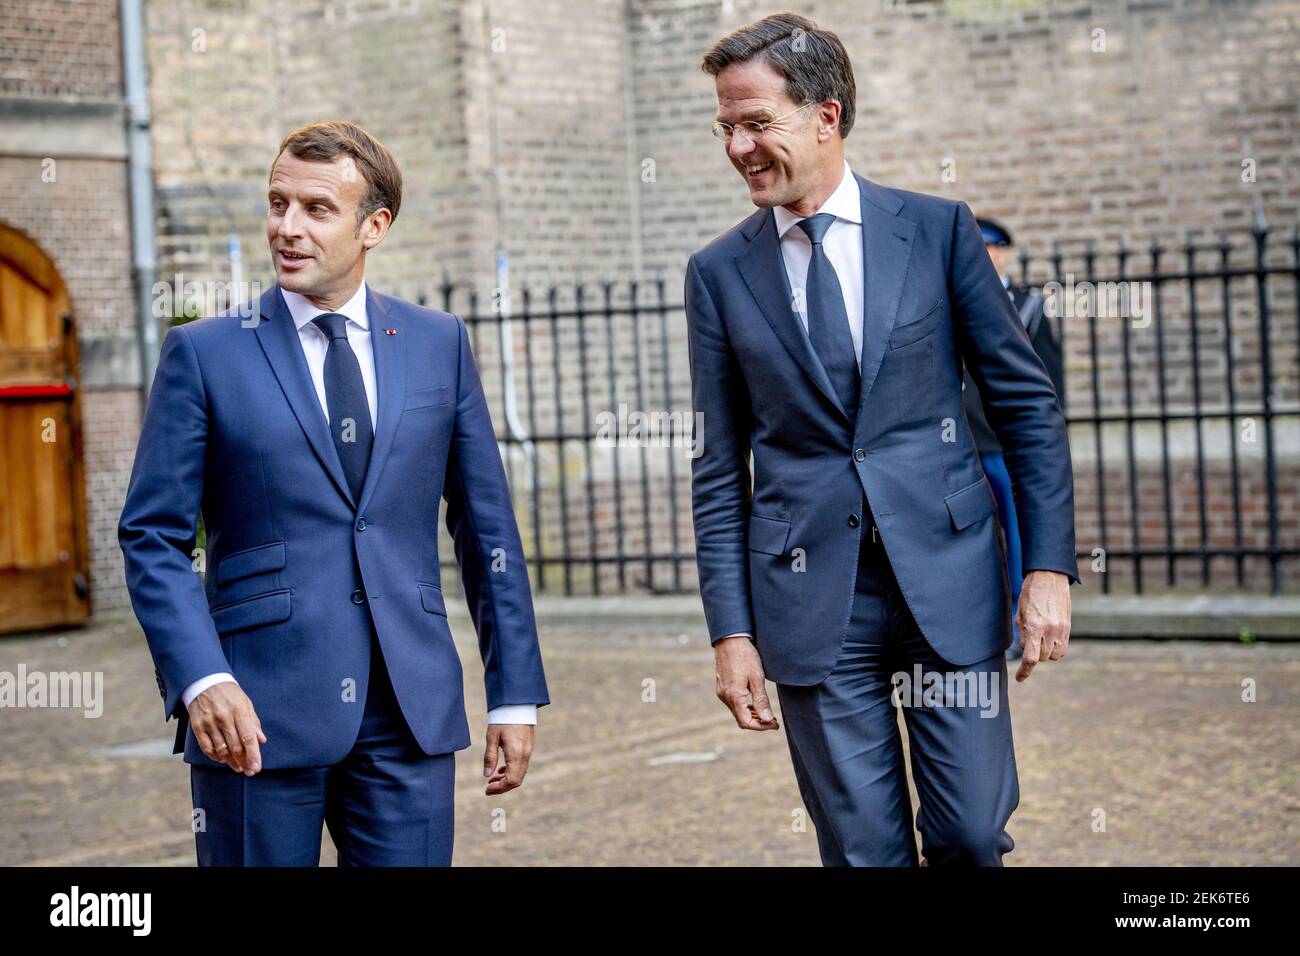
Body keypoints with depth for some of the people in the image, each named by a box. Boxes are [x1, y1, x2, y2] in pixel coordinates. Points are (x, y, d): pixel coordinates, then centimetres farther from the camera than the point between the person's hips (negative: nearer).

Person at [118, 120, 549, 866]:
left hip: (411, 715, 2)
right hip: (258, 712, -2)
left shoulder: (439, 344, 9)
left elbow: (488, 527, 11)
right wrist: (201, 679, -17)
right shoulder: (204, 354, 2)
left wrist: (515, 694, 8)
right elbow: (154, 537, -2)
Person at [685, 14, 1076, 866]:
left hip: (948, 578, -1)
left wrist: (1050, 568, -5)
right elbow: (720, 470, 6)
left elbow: (1027, 403, 3)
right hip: (812, 597, 1)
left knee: (973, 835, 0)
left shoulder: (938, 229, 1)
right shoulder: (720, 274, 5)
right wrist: (732, 631, 0)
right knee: (865, 850, 3)